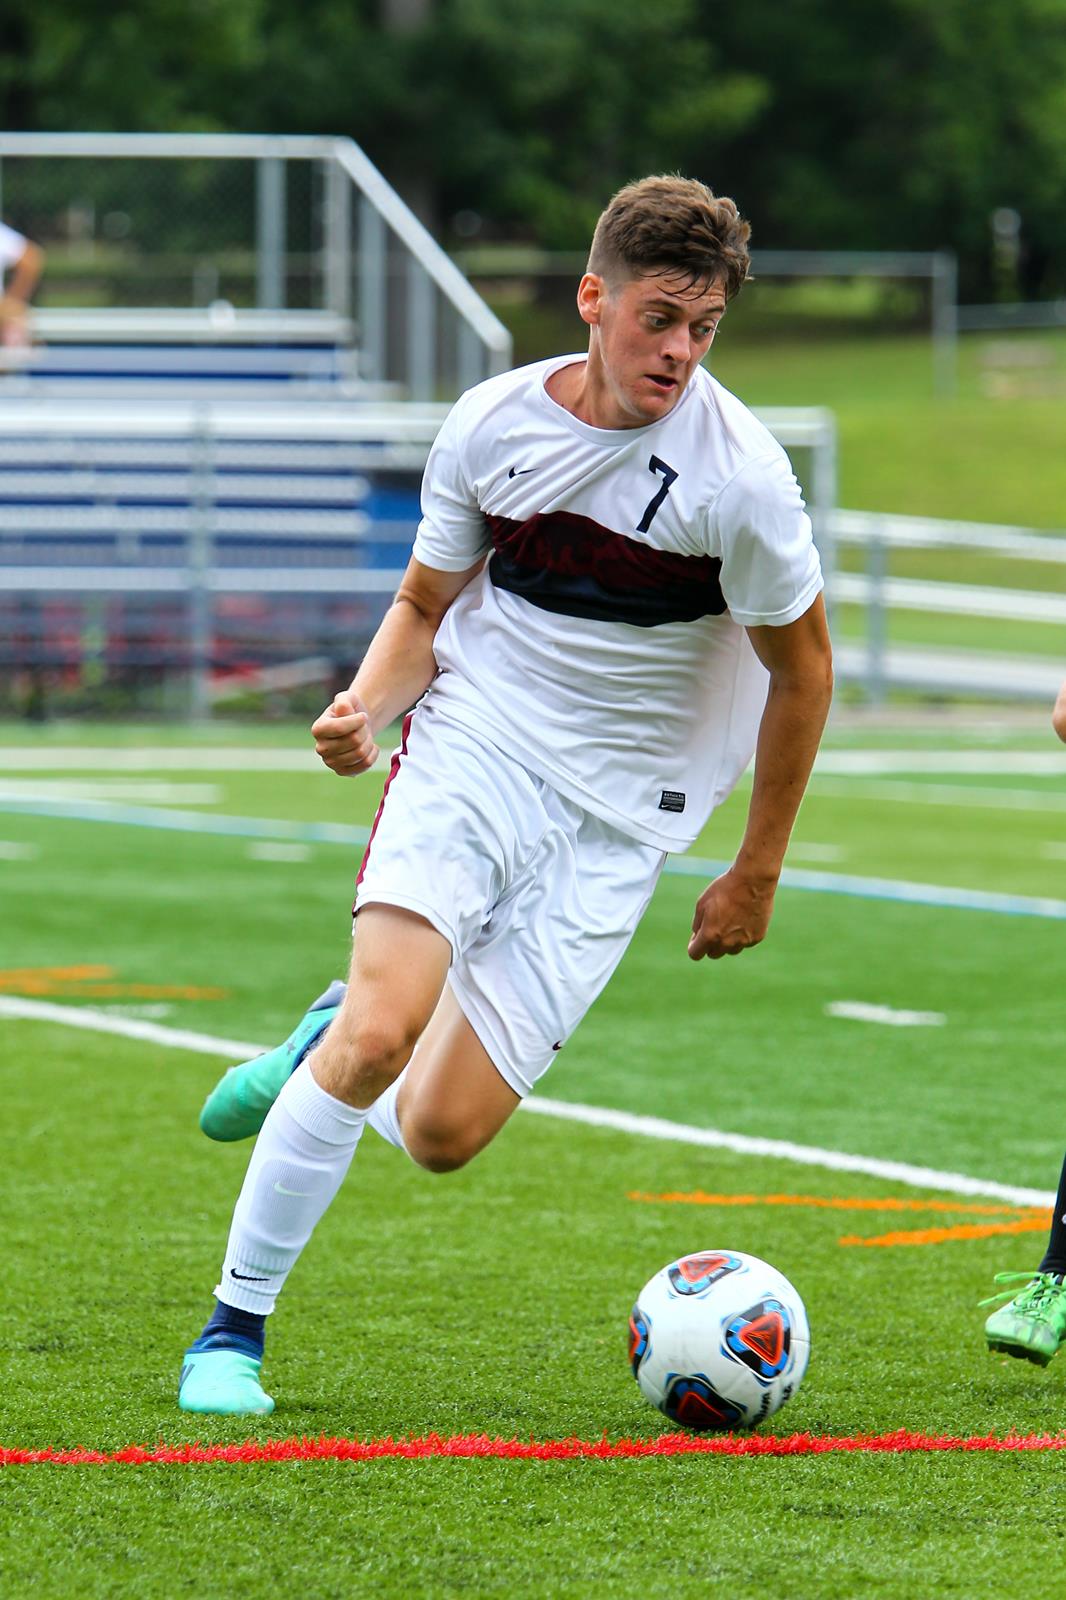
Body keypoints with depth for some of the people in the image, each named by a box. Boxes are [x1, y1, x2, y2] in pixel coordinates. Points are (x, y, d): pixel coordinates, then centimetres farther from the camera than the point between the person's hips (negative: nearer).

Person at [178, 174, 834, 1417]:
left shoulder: (740, 475, -13)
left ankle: (330, 1042, 27)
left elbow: (801, 668, 0)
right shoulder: (493, 424, -4)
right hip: (471, 752, 1)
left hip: (616, 820, -1)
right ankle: (232, 1331, -7)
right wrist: (367, 706, -12)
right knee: (382, 1028, -23)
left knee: (443, 1132, -8)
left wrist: (757, 872, 5)